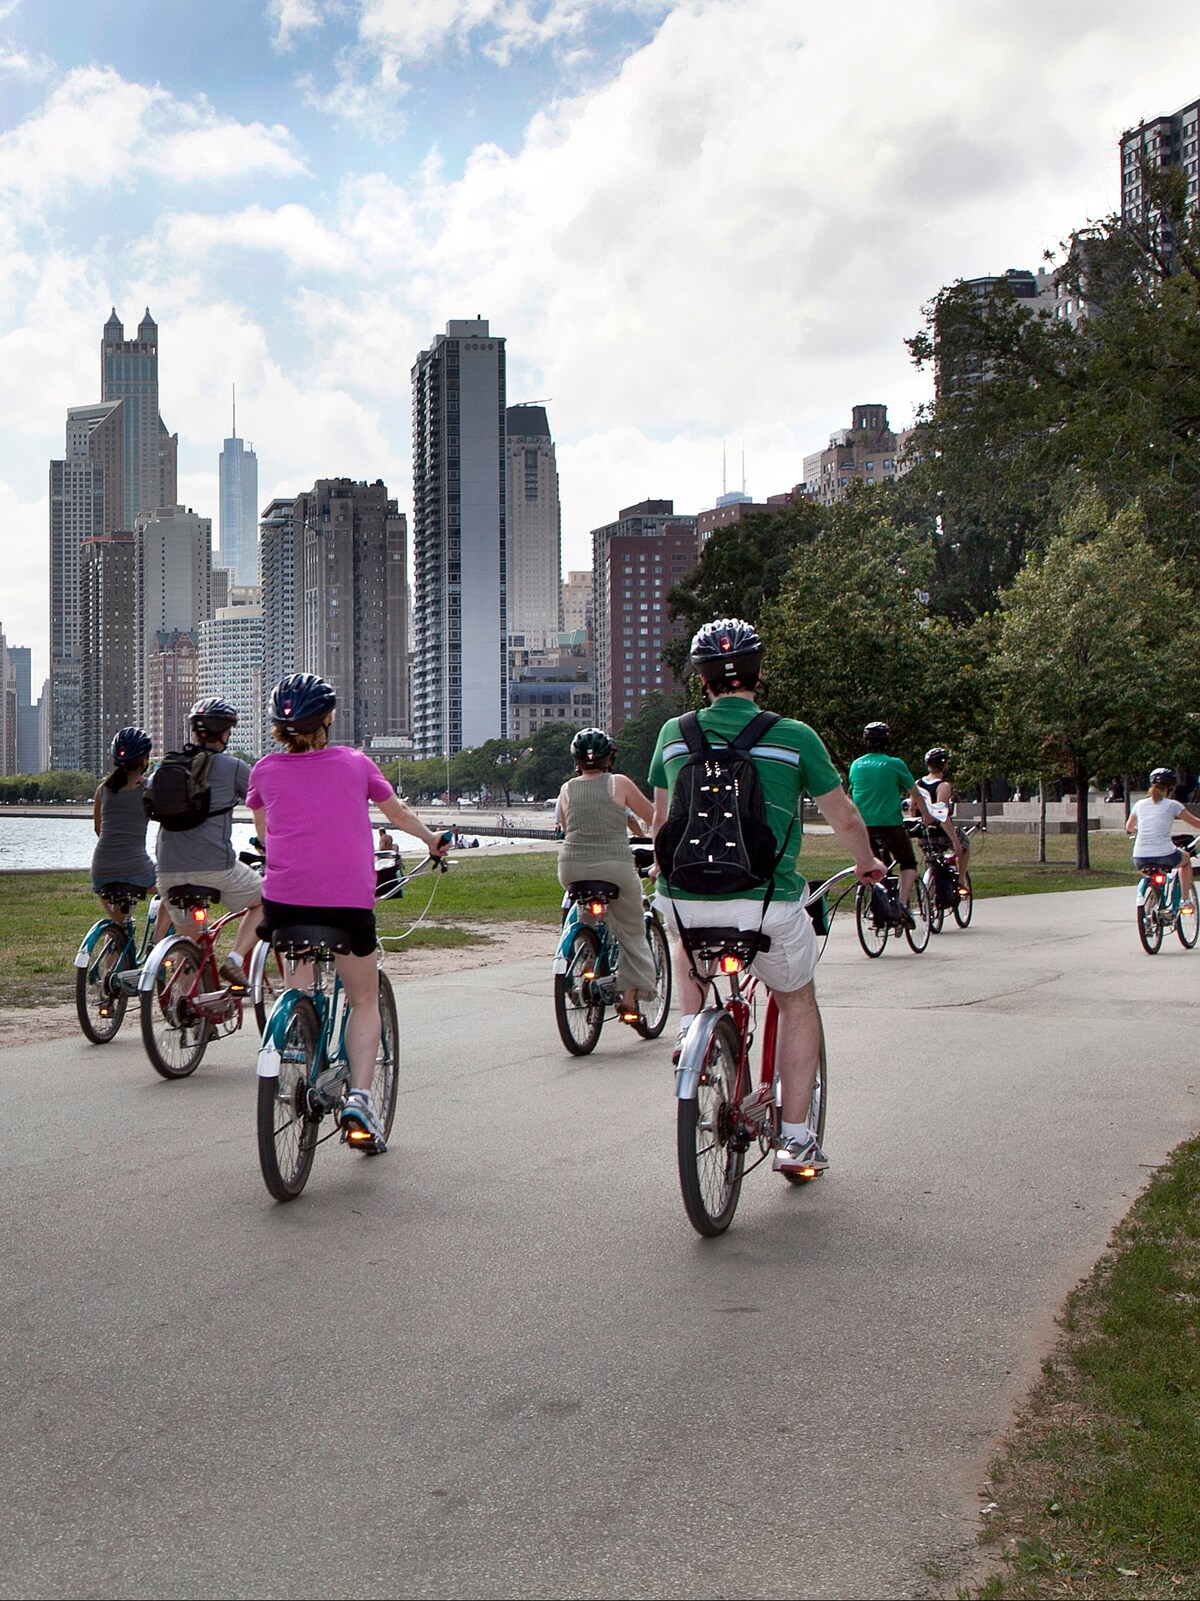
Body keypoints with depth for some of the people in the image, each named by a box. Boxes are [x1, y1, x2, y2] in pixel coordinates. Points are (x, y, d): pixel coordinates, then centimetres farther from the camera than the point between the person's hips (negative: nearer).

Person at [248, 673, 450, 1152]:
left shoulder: (265, 771, 8)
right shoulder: (354, 763, 7)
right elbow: (398, 813, 22)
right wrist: (433, 840, 41)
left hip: (284, 899, 1)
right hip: (349, 900, -1)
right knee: (364, 1001, 14)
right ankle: (359, 1093, -2)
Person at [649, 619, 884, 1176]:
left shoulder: (675, 733, 7)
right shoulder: (794, 737, 0)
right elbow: (845, 819, 9)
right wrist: (867, 864, 30)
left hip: (686, 897, 2)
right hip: (767, 903, -2)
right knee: (797, 1004, 23)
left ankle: (691, 1022, 20)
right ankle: (795, 1138, 22)